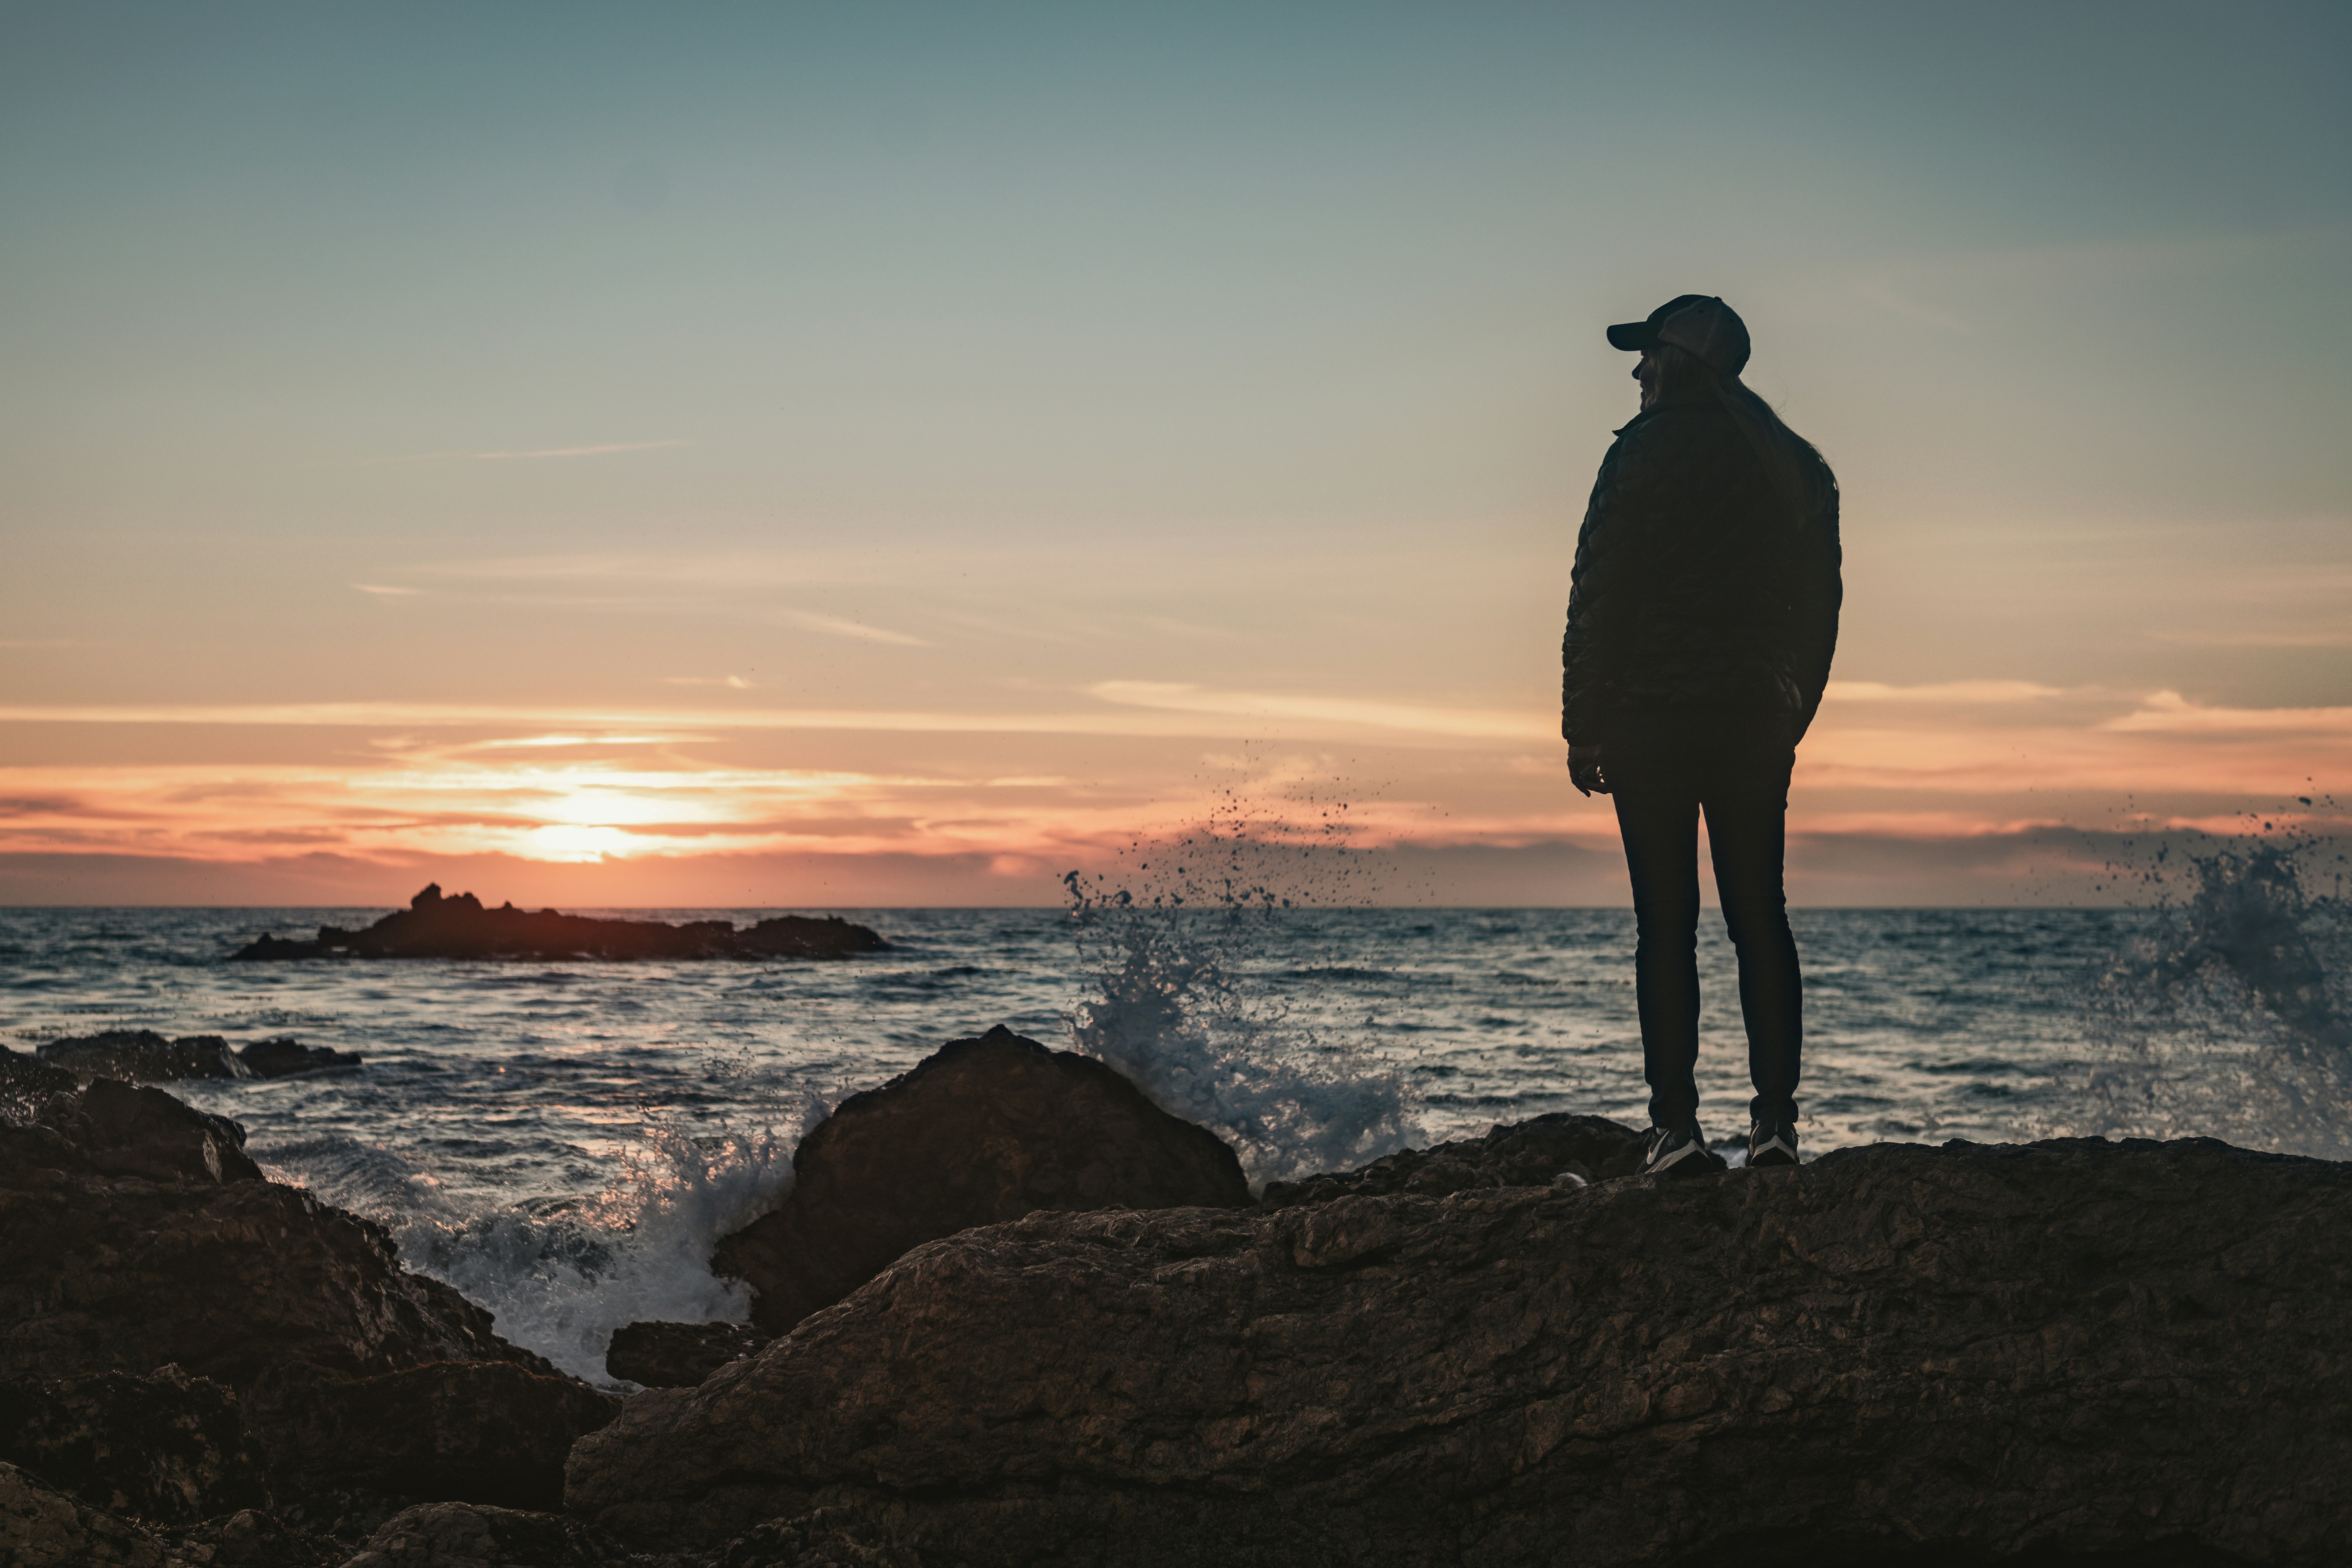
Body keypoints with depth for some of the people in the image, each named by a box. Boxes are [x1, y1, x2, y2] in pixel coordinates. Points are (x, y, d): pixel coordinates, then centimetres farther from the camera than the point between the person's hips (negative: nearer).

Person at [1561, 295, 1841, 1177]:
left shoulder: (1648, 451, -5)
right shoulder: (1797, 466, 12)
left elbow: (1599, 594, -8)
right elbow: (1820, 605, 14)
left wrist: (1582, 726, -3)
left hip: (1652, 718, -4)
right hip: (1757, 719, 4)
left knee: (1666, 924, -3)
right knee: (1760, 917, 7)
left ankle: (1676, 1125, -5)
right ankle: (1776, 1120, 3)